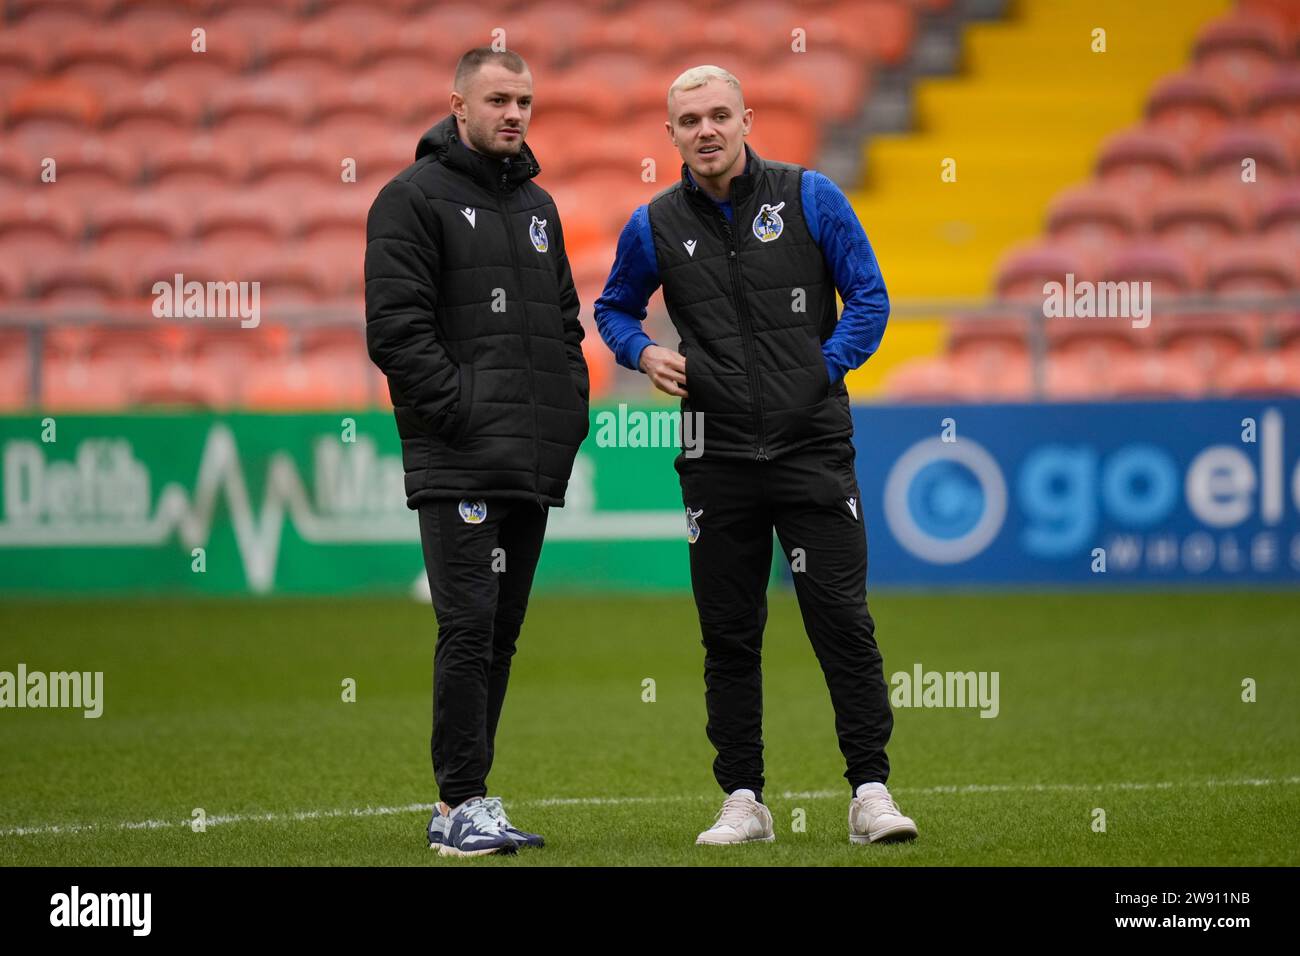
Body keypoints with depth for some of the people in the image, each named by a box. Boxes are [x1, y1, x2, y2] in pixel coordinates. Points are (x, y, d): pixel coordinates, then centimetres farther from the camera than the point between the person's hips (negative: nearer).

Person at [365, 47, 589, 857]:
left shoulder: (538, 205, 20)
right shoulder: (415, 198, -4)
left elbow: (565, 324, 25)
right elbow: (395, 327, -11)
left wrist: (571, 417, 10)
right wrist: (463, 412, -16)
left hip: (534, 465, 7)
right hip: (457, 462, -7)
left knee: (501, 635, 8)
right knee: (471, 627, -13)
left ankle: (461, 806, 13)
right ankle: (462, 806, -10)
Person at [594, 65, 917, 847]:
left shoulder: (810, 198, 1)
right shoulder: (655, 226, 6)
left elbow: (869, 296, 4)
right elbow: (614, 307, 20)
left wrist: (824, 371, -6)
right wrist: (644, 352, 0)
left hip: (813, 450, -2)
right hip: (717, 459, 2)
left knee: (842, 621, -5)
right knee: (729, 635, 5)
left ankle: (871, 790, -1)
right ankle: (743, 801, 12)